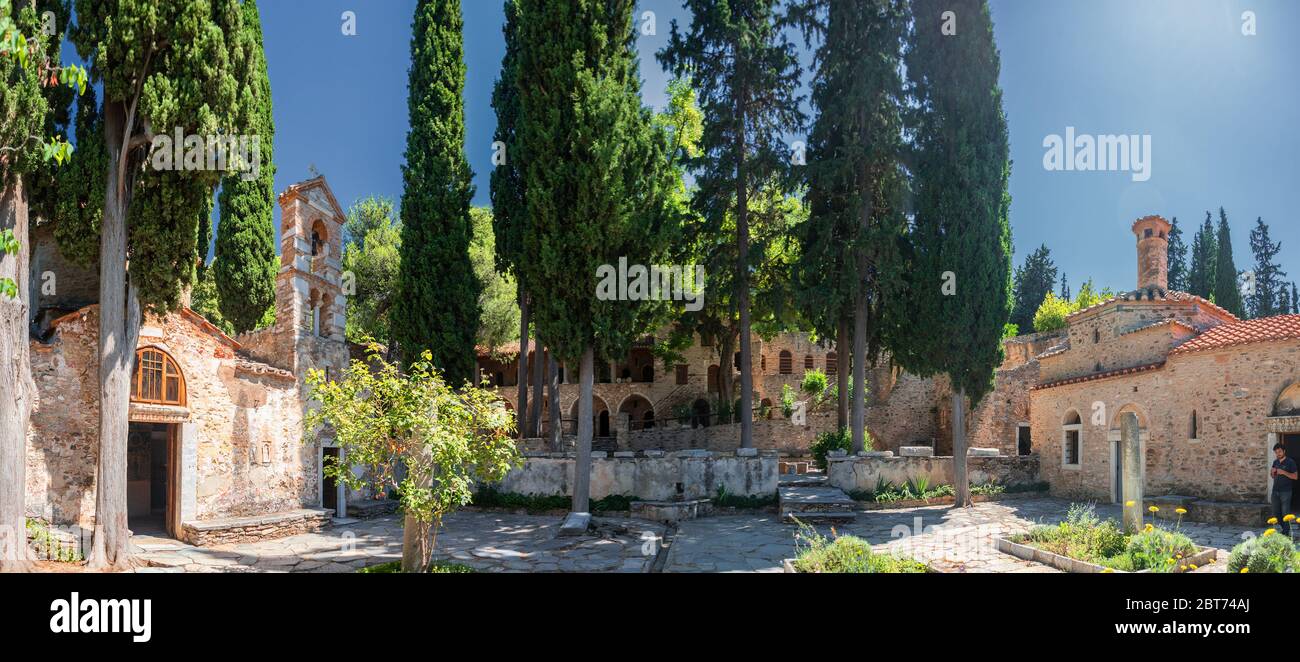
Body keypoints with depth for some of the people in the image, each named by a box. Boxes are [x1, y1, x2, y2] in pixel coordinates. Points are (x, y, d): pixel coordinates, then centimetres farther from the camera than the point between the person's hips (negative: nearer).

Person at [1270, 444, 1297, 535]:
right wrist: (1272, 472, -1)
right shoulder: (1275, 462, 13)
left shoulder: (1290, 462, -6)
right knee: (1276, 512, 9)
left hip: (1285, 491, -6)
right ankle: (1285, 527, 24)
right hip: (1275, 491, 6)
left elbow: (1295, 476, -10)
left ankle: (1286, 531, 2)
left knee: (1285, 513, -4)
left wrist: (1284, 472, -22)